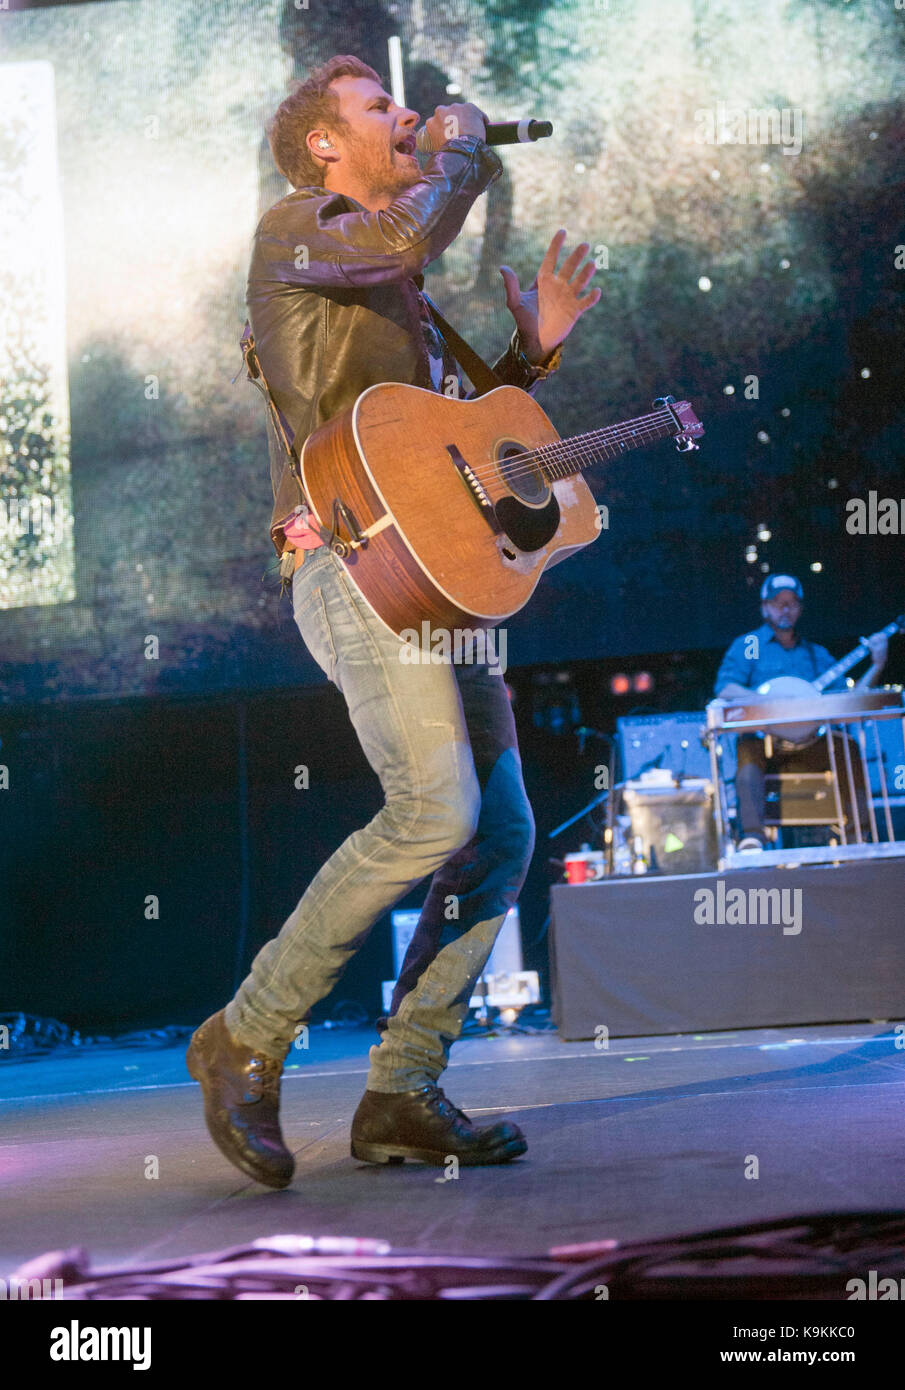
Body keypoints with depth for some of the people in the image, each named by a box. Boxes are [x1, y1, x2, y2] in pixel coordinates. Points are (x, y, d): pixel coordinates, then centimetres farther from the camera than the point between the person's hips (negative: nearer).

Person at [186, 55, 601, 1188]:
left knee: (503, 832, 1)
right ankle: (248, 1036, -11)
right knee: (436, 810, -24)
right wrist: (462, 145, 0)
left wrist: (534, 345, 19)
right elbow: (411, 232, -19)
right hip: (352, 564, -9)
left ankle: (402, 1095, 5)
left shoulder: (398, 293, 28)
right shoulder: (292, 230, 3)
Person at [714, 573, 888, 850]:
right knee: (749, 754, -36)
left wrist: (876, 666, 5)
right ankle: (752, 836, -42)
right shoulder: (747, 645, 10)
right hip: (761, 737, -3)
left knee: (846, 748, -25)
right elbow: (724, 690, -6)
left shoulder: (816, 653, 22)